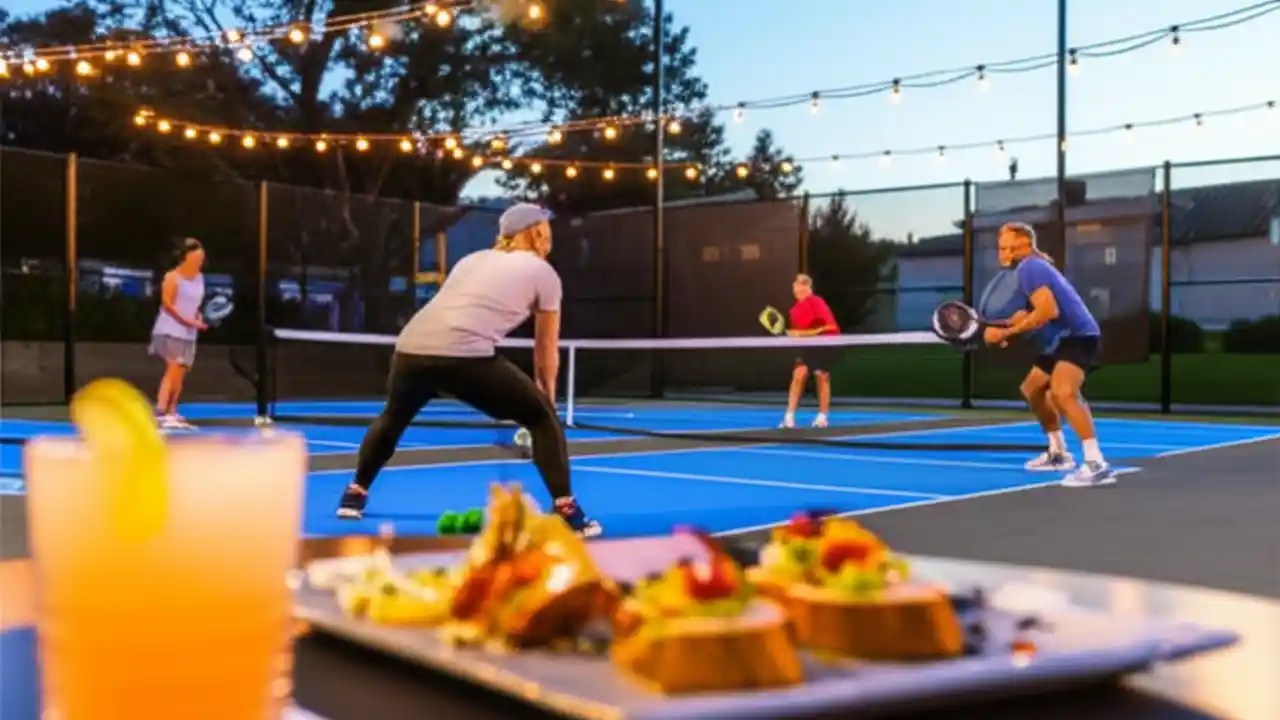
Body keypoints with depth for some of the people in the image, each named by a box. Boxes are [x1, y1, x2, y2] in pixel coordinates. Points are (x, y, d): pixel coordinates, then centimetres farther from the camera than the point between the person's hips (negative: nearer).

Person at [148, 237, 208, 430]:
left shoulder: (199, 278, 13)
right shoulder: (173, 277, -10)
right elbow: (167, 303, -15)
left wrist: (198, 318, 2)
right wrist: (187, 320, -20)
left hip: (188, 333, 8)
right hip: (171, 330, -8)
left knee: (181, 372, 9)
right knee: (173, 369, -14)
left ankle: (171, 413, 15)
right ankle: (160, 413, -15)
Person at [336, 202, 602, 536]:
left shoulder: (472, 259, 30)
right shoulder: (543, 272, 17)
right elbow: (546, 352, 21)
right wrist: (546, 397, 36)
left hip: (410, 350, 5)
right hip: (465, 355, -5)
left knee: (394, 415, 36)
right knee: (543, 418, 13)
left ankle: (355, 494, 42)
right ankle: (567, 513, 6)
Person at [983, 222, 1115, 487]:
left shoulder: (1029, 267, -15)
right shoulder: (1033, 267, 18)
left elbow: (1048, 311, -27)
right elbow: (1033, 312, 24)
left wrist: (1006, 333, -21)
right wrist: (1004, 326, 9)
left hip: (1077, 336, -12)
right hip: (1061, 339, 12)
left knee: (1062, 391, -33)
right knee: (1032, 389, 24)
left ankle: (1096, 464, -36)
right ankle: (1058, 453, 36)